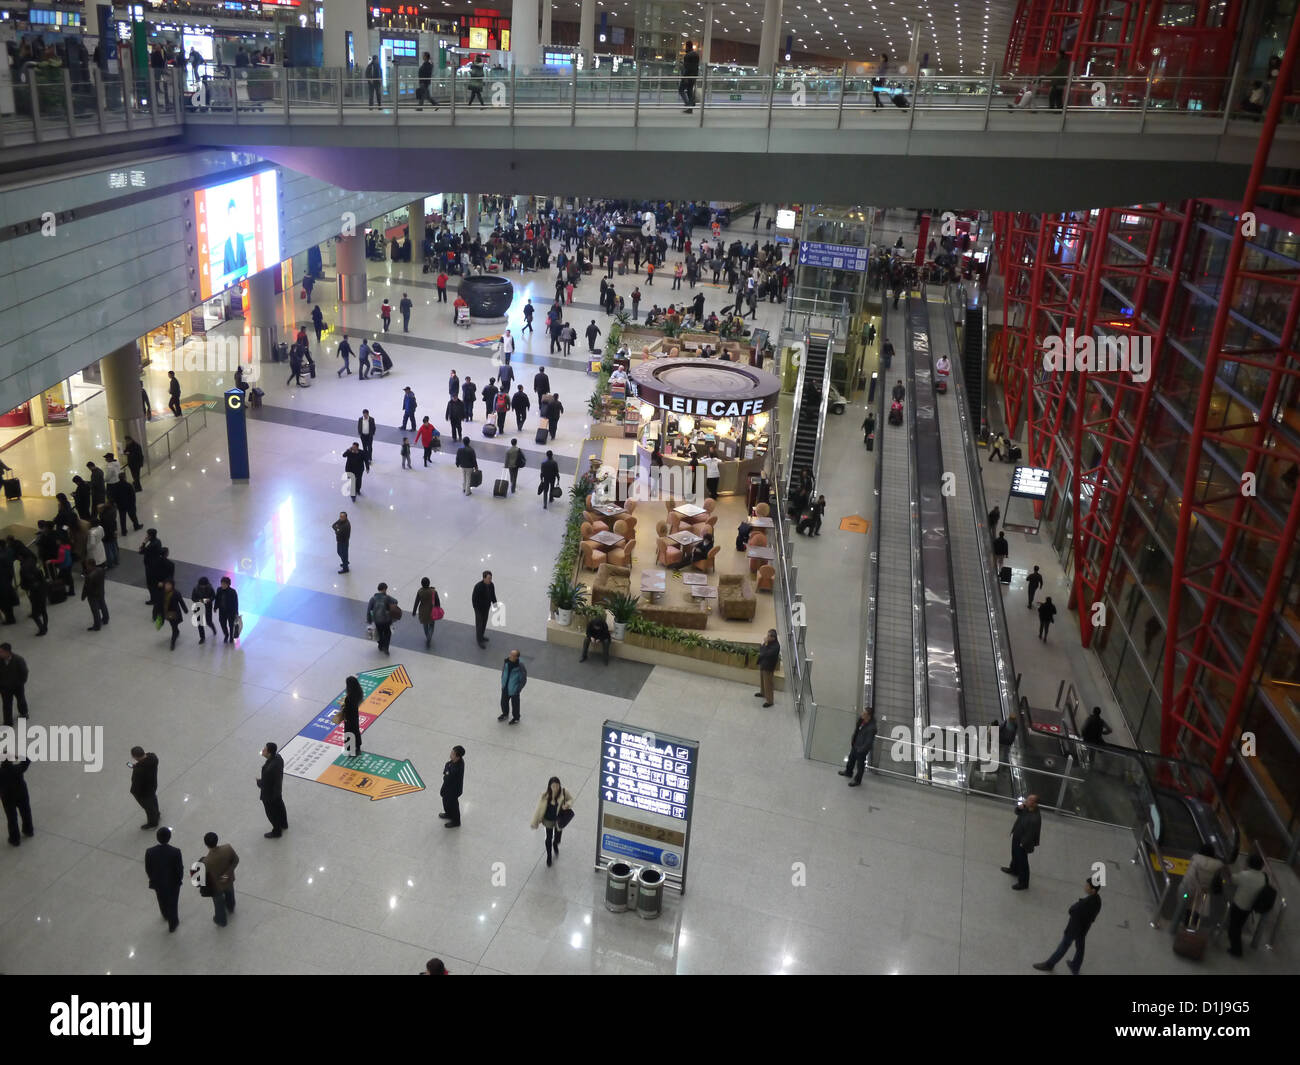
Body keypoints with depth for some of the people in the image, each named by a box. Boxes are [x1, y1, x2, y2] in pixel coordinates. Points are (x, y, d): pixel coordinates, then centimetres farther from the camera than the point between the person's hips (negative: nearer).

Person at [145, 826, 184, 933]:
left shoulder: (150, 852, -27)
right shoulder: (176, 852, -32)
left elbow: (148, 870, -12)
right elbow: (180, 869, -19)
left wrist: (153, 879, 9)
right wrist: (180, 878, 3)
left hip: (158, 882, 2)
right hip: (173, 882, -2)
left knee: (162, 900, 33)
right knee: (173, 903, 24)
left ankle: (166, 915, 61)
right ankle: (172, 924, 45)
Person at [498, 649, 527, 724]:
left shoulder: (520, 666, -29)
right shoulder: (506, 661, -14)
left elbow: (523, 680, -16)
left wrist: (518, 689, -12)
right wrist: (503, 683, 12)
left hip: (514, 689, -5)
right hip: (505, 687, 5)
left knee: (515, 704, 15)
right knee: (504, 702, 24)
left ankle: (516, 718, 40)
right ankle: (505, 714, 53)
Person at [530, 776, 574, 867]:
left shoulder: (564, 792, -24)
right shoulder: (545, 795, -25)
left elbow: (570, 799, -5)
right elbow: (539, 807, -15)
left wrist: (568, 804, -29)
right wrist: (534, 822, -10)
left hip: (560, 819, 1)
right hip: (549, 820, -1)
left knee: (557, 837, 21)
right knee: (549, 838, 17)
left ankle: (555, 845, 60)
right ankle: (549, 856, 45)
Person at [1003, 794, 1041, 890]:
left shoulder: (1035, 818, -38)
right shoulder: (1026, 808, -14)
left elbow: (1031, 834, -29)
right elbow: (1017, 812, 5)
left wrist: (1023, 844, -18)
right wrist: (1019, 807, -17)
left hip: (1023, 843, -9)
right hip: (1016, 837, 9)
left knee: (1022, 862, 13)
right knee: (1015, 854, 33)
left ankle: (1023, 883, 34)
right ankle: (1014, 869, 60)